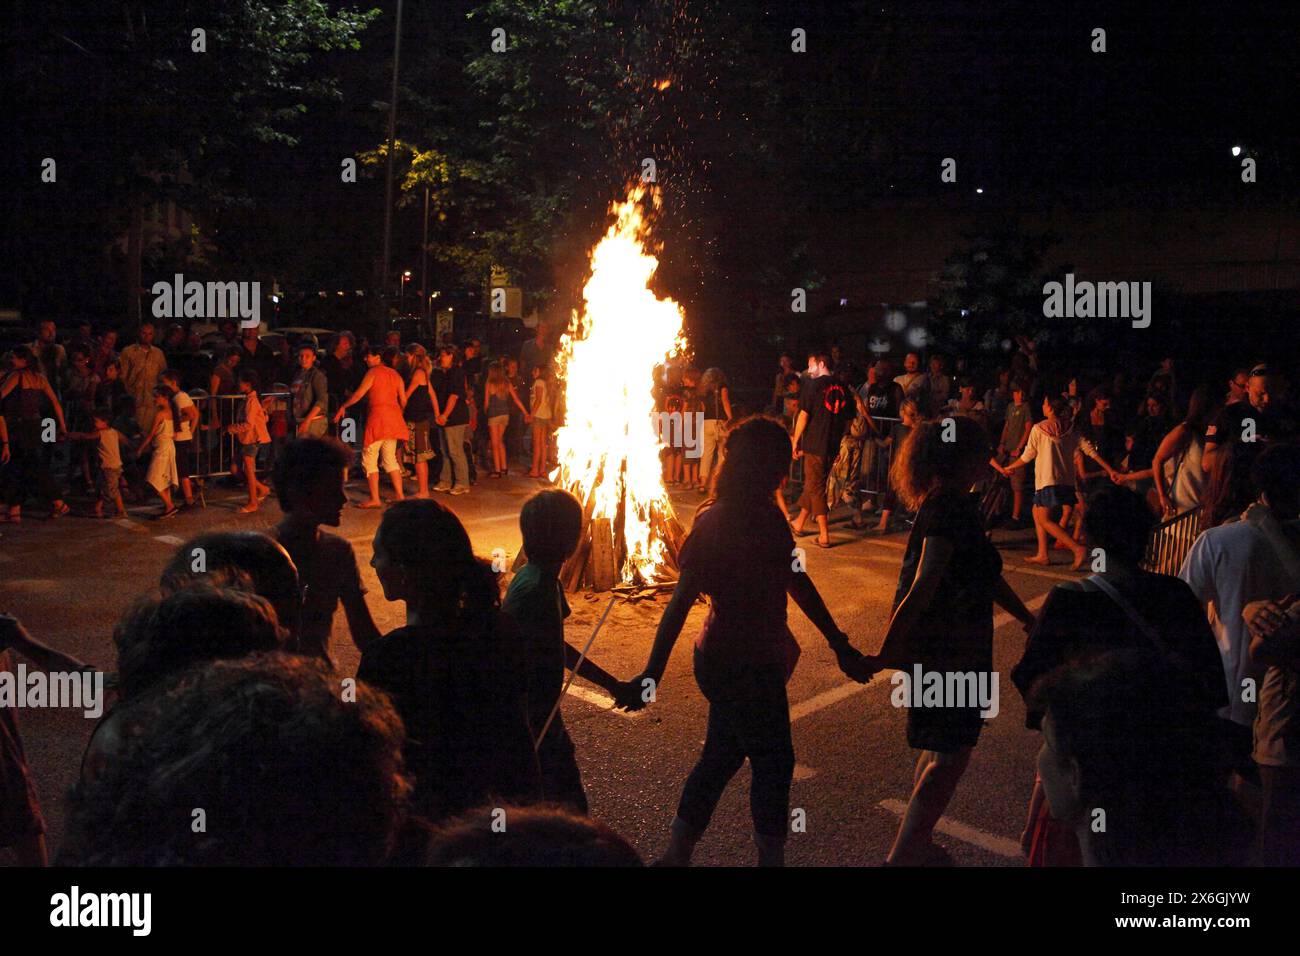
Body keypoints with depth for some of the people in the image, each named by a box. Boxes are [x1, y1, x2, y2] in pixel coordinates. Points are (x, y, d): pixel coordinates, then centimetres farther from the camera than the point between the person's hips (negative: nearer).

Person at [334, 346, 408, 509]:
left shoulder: (373, 372, -5)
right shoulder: (395, 374, 14)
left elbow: (359, 394, -9)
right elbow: (403, 400, 13)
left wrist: (343, 407, 2)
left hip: (378, 416, -7)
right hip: (394, 419, 7)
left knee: (369, 458, 0)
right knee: (390, 458, 15)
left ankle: (375, 499, -3)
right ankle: (399, 495, 11)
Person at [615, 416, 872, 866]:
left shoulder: (767, 514, 5)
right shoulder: (716, 523, -20)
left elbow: (796, 580, 13)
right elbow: (681, 601, -22)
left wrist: (839, 644, 16)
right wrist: (652, 674, -24)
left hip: (757, 662, 8)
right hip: (736, 665, -8)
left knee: (722, 756, 16)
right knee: (774, 761, 6)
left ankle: (676, 855, 29)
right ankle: (771, 858, 23)